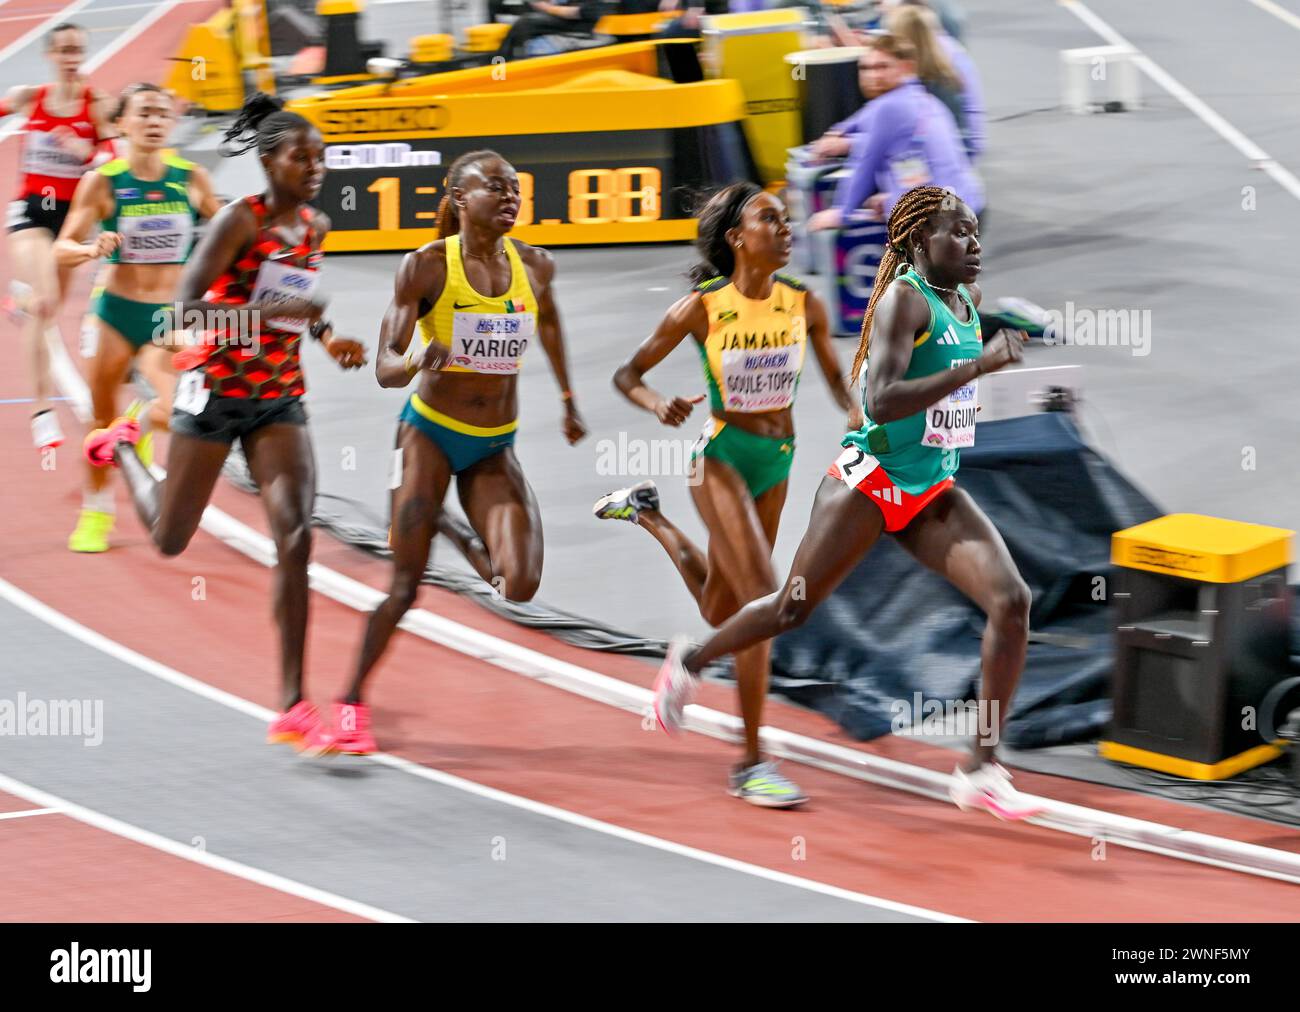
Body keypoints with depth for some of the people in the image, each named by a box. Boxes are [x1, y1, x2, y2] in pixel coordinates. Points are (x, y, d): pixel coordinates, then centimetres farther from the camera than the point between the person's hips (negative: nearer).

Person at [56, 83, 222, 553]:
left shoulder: (192, 178, -2)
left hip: (170, 317, 0)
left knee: (180, 412, -18)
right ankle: (95, 515, 28)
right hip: (117, 308, 0)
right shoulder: (102, 181, -6)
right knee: (102, 417, 7)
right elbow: (62, 249, -6)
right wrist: (93, 249, -26)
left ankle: (139, 424, 19)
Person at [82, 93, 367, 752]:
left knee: (296, 535, -13)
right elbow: (186, 310, -23)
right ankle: (119, 448, 45)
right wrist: (272, 312, -32)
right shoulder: (240, 221, -15)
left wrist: (326, 338, 7)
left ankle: (291, 709, -14)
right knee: (170, 539, 11)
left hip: (279, 399, 4)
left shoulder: (315, 228, 6)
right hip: (215, 389, -4)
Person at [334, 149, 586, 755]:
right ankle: (352, 701, 11)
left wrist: (568, 400, 29)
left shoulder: (533, 266, -1)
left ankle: (449, 526, 21)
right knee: (404, 587, -8)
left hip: (496, 448, 4)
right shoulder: (427, 266, -13)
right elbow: (385, 367, -17)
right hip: (431, 432, -4)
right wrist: (418, 363, -39)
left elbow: (548, 321, 23)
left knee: (520, 584, -11)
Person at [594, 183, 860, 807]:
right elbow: (628, 375, -5)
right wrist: (659, 405, -26)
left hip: (777, 461, 5)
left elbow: (834, 378, 10)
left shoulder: (805, 305, -4)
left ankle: (648, 515, 46)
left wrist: (855, 413, -12)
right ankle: (751, 764, -11)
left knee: (720, 613, 18)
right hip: (721, 456, -5)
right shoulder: (702, 307, -14)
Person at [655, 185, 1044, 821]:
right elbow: (880, 403, -31)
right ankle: (688, 663, 38)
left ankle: (980, 770, -10)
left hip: (934, 494, 7)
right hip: (871, 482, -7)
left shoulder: (968, 302, 9)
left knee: (1012, 602, -13)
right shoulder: (903, 298, -17)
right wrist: (979, 366, -34)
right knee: (796, 607, 8)